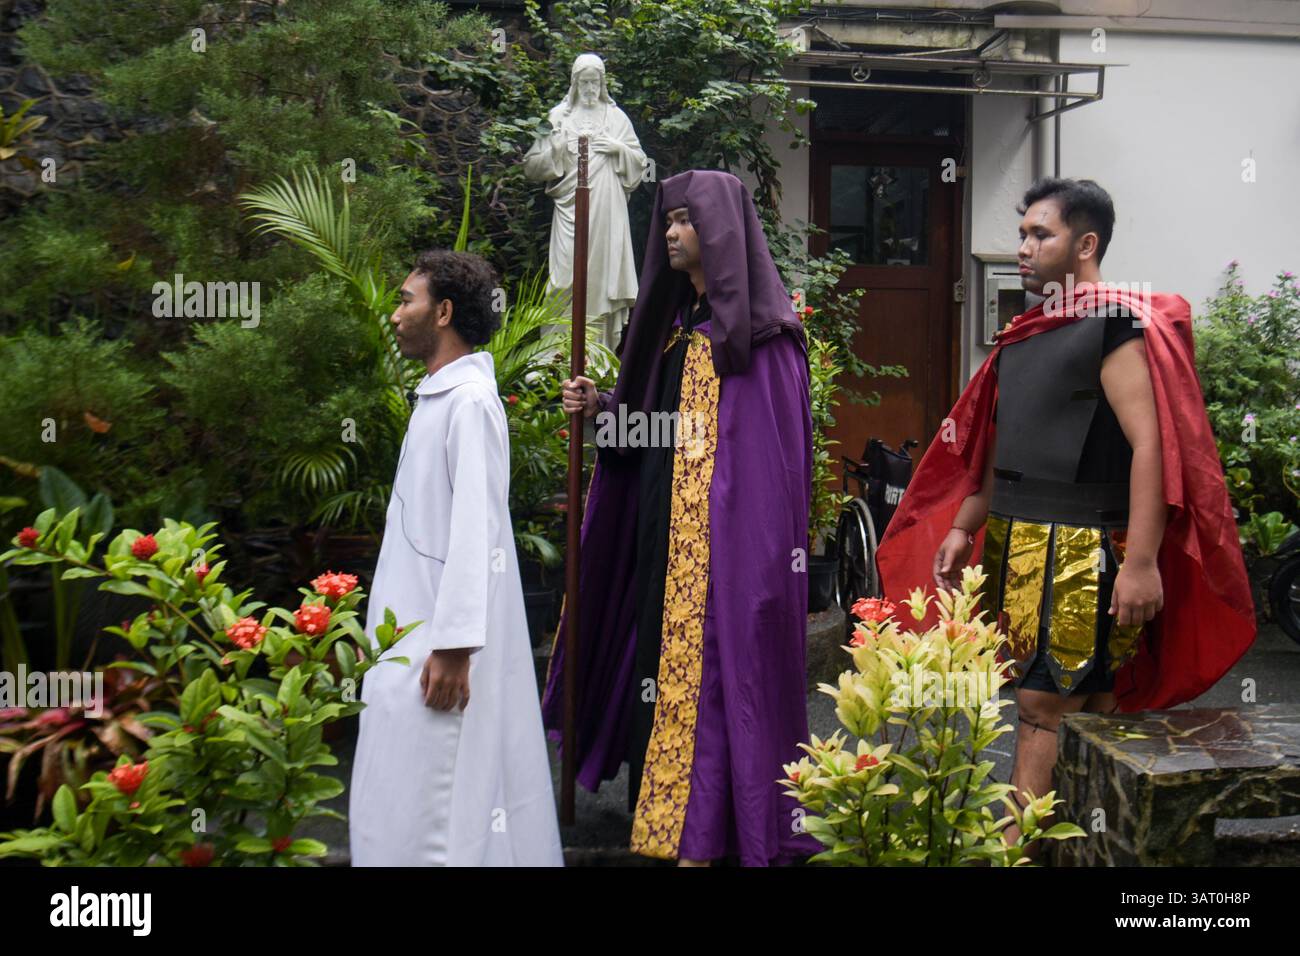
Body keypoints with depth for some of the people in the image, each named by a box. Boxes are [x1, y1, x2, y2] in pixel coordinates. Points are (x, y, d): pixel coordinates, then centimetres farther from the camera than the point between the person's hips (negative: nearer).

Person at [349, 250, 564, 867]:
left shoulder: (469, 400, -15)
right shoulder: (436, 395, 13)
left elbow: (475, 531, -21)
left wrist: (452, 645, -22)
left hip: (443, 632, -9)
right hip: (415, 621, 9)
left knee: (431, 799, -3)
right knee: (403, 794, 14)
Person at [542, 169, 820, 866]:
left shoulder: (758, 329, -8)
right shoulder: (676, 320, 16)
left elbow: (775, 446, -14)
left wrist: (763, 544, -20)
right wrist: (601, 407, 0)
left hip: (725, 533, -8)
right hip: (662, 527, 8)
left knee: (716, 657, -5)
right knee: (666, 649, 11)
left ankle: (702, 832, 3)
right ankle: (665, 803, 23)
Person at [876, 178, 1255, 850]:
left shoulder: (1117, 323, -8)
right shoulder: (1024, 334, 16)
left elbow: (1150, 443, -17)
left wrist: (1142, 562, -22)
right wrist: (963, 528, 19)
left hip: (1080, 549, -8)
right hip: (1013, 542, 8)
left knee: (1046, 702, -7)